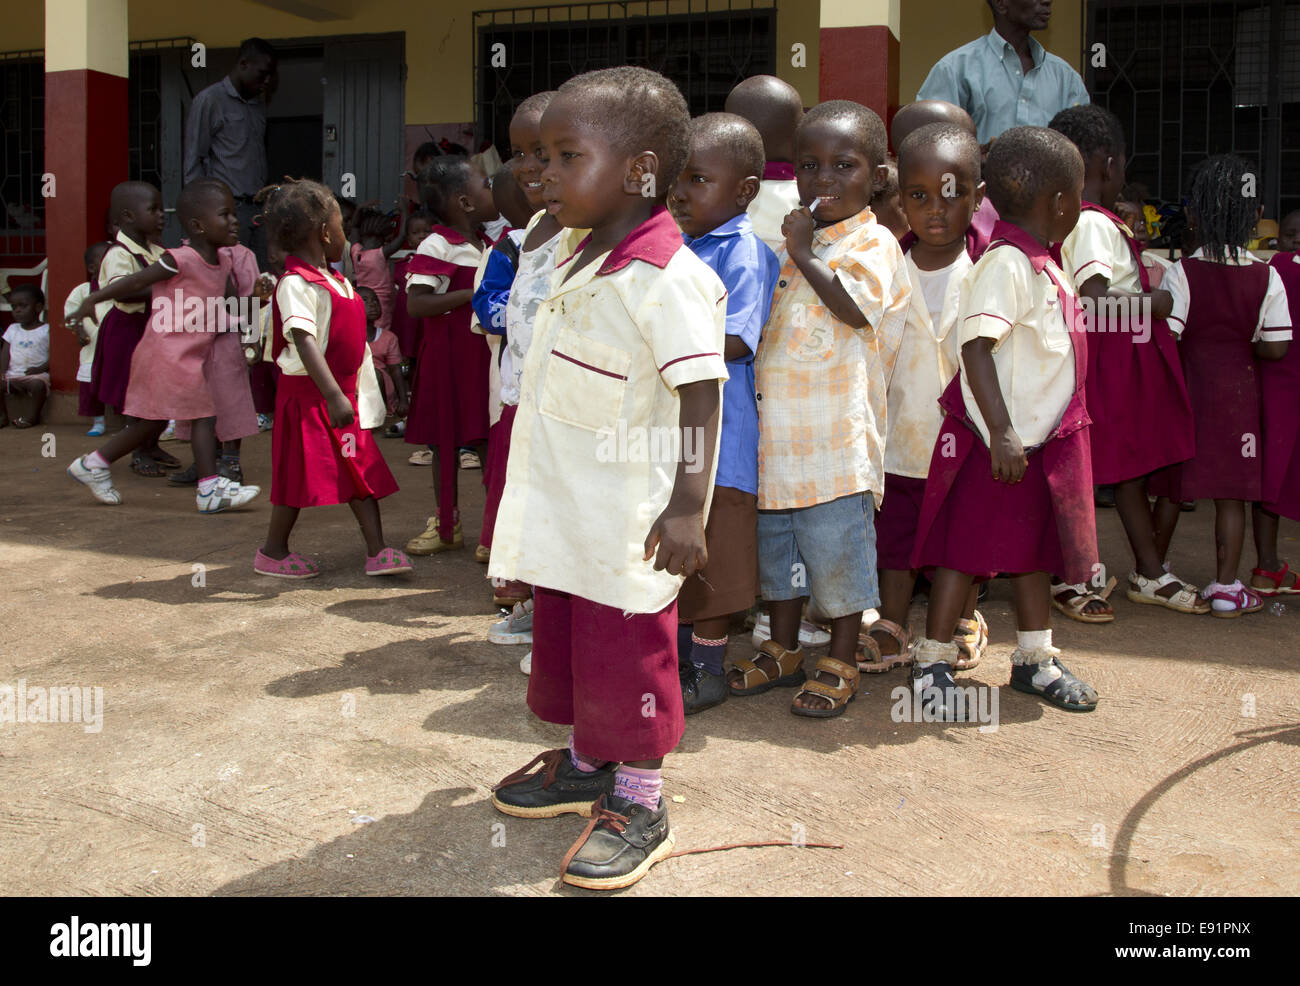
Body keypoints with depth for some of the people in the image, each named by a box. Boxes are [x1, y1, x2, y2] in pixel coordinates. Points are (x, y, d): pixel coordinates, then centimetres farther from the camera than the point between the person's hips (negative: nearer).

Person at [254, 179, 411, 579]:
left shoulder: (333, 279, 14)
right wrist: (333, 395, -34)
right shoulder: (296, 283, -17)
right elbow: (304, 342, -27)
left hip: (342, 390, 9)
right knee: (301, 473, 1)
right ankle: (272, 552, 17)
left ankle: (377, 551, 6)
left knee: (362, 469, 4)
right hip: (309, 394, -9)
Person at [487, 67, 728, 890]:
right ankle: (587, 762, 40)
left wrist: (688, 507, -27)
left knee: (624, 656, 2)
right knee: (560, 640, 20)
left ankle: (641, 802, 20)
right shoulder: (575, 253, 8)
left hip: (628, 522, -9)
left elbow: (701, 395, -23)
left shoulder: (669, 279, -22)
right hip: (564, 506, 9)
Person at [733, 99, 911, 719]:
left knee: (836, 544, 0)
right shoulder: (797, 240, 16)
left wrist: (802, 254, -18)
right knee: (775, 539, 16)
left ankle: (842, 663, 16)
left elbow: (855, 307, -25)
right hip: (778, 429, 8)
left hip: (836, 431, -8)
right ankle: (782, 651, 31)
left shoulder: (872, 242, -6)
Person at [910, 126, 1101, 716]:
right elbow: (977, 347, -27)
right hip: (998, 444, -9)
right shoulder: (1005, 263, -18)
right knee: (967, 551, -1)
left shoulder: (1041, 266, 12)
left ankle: (1035, 660, 29)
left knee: (1035, 546, 16)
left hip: (1041, 437, 9)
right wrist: (1002, 434, -32)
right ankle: (931, 664, 10)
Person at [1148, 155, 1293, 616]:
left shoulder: (1182, 272, -10)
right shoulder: (1267, 277, -3)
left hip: (1185, 386, 0)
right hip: (1238, 389, 1)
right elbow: (1275, 348, -4)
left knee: (1170, 486, 11)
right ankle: (1226, 588, 7)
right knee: (1231, 492, 4)